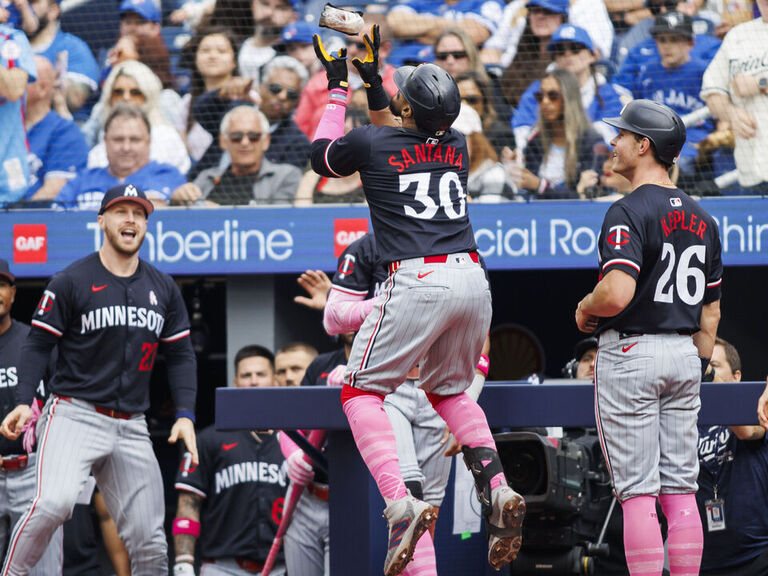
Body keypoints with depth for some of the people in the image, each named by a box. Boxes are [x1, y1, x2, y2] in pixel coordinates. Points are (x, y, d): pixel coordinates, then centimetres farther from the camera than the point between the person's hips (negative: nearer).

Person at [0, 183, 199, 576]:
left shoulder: (163, 289, 13)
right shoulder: (71, 282, -1)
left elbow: (181, 355, 17)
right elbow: (38, 343, -2)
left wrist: (185, 415, 4)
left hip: (132, 427, 5)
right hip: (74, 415, -5)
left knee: (149, 540, 1)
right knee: (55, 500, -30)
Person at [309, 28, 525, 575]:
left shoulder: (371, 143, 0)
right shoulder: (457, 144, 15)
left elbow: (323, 156, 23)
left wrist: (338, 88, 30)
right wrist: (373, 82, 39)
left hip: (418, 281, -6)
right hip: (472, 279, 6)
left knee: (361, 391, 5)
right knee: (449, 389, 24)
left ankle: (400, 503, -17)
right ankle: (498, 489, 2)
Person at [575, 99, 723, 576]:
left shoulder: (630, 212, -14)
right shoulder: (701, 218, 11)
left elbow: (617, 294, -26)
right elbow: (711, 312, 14)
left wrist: (586, 309, -6)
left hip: (630, 351, -7)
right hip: (684, 356, 7)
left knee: (637, 491, -5)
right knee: (680, 489, 8)